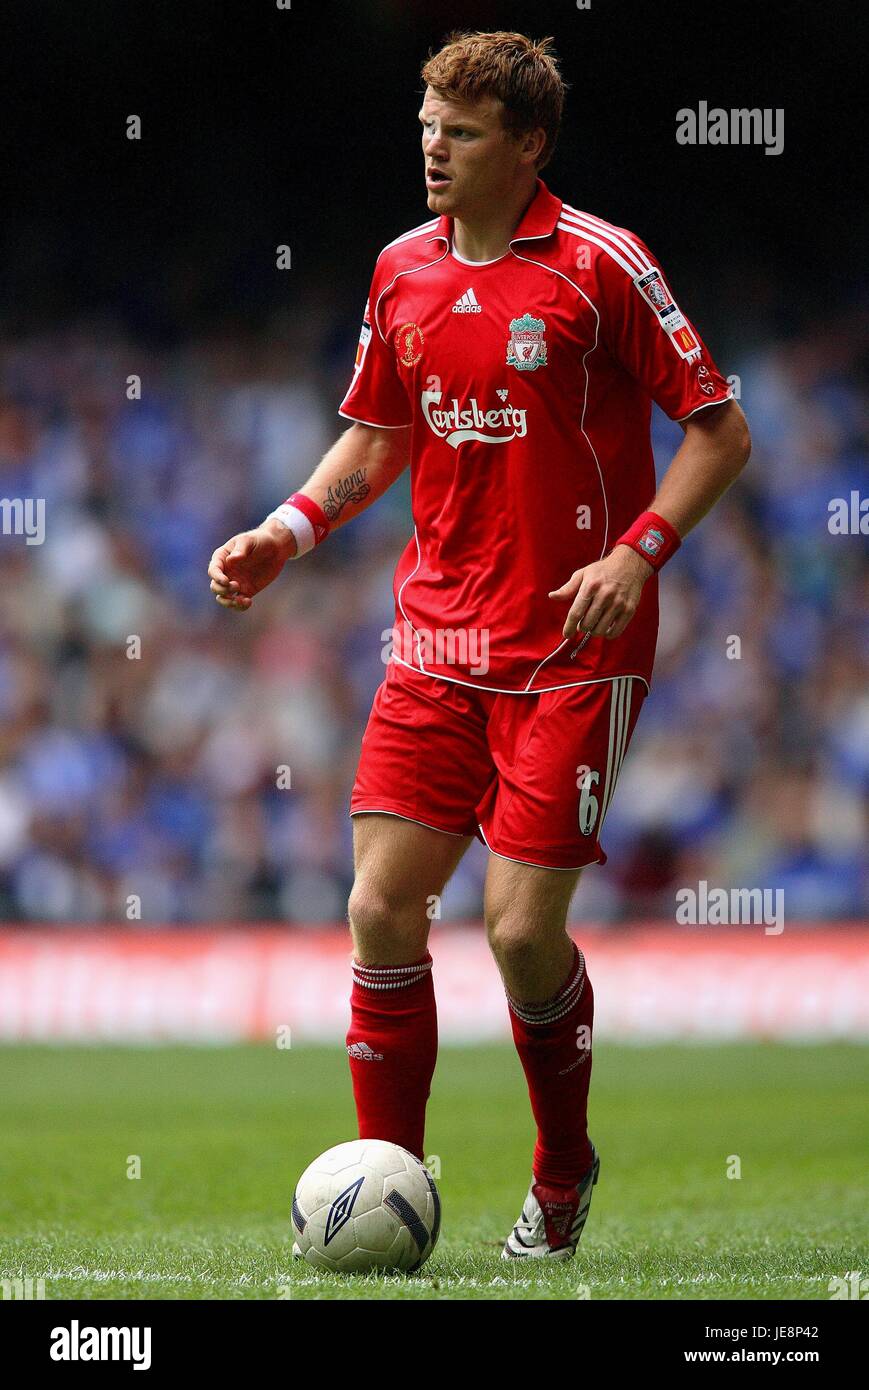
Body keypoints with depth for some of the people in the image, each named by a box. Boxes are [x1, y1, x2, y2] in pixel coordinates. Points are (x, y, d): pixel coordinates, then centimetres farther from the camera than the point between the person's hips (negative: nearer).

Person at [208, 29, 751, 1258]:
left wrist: (638, 552, -18)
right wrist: (288, 532, 4)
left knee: (522, 927, -9)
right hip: (438, 640, 5)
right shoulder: (403, 269, 8)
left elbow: (720, 429, -6)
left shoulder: (599, 266, -8)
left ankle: (564, 1174, 16)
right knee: (381, 907, -5)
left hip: (574, 653, -5)